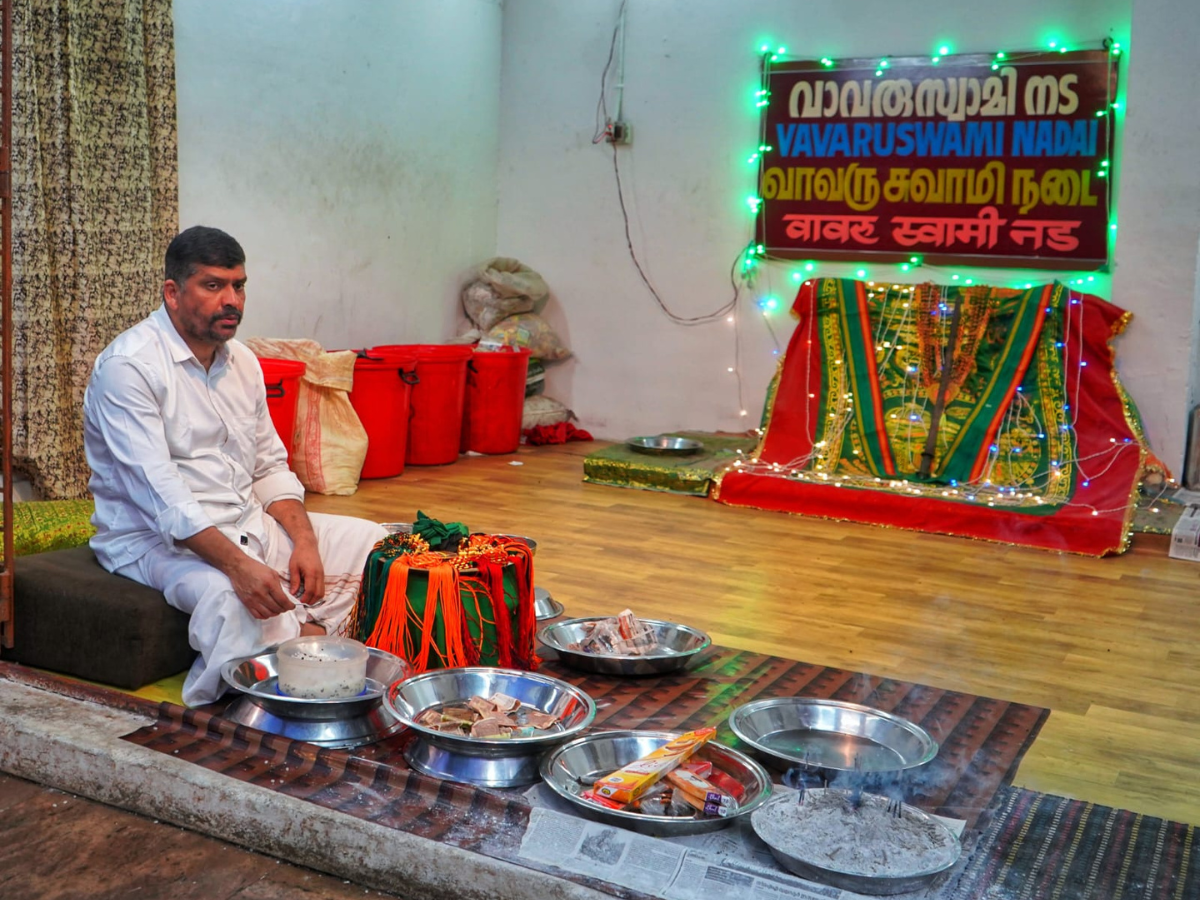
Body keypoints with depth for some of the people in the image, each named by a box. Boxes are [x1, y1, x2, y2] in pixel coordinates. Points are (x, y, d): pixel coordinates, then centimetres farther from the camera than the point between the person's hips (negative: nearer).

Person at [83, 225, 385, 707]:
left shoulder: (242, 360, 10)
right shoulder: (128, 365, -15)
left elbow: (270, 468, 14)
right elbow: (159, 493, -25)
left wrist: (304, 540, -4)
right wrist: (238, 564, -36)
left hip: (247, 523, 8)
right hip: (157, 539, -8)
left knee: (373, 544, -1)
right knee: (240, 599, -37)